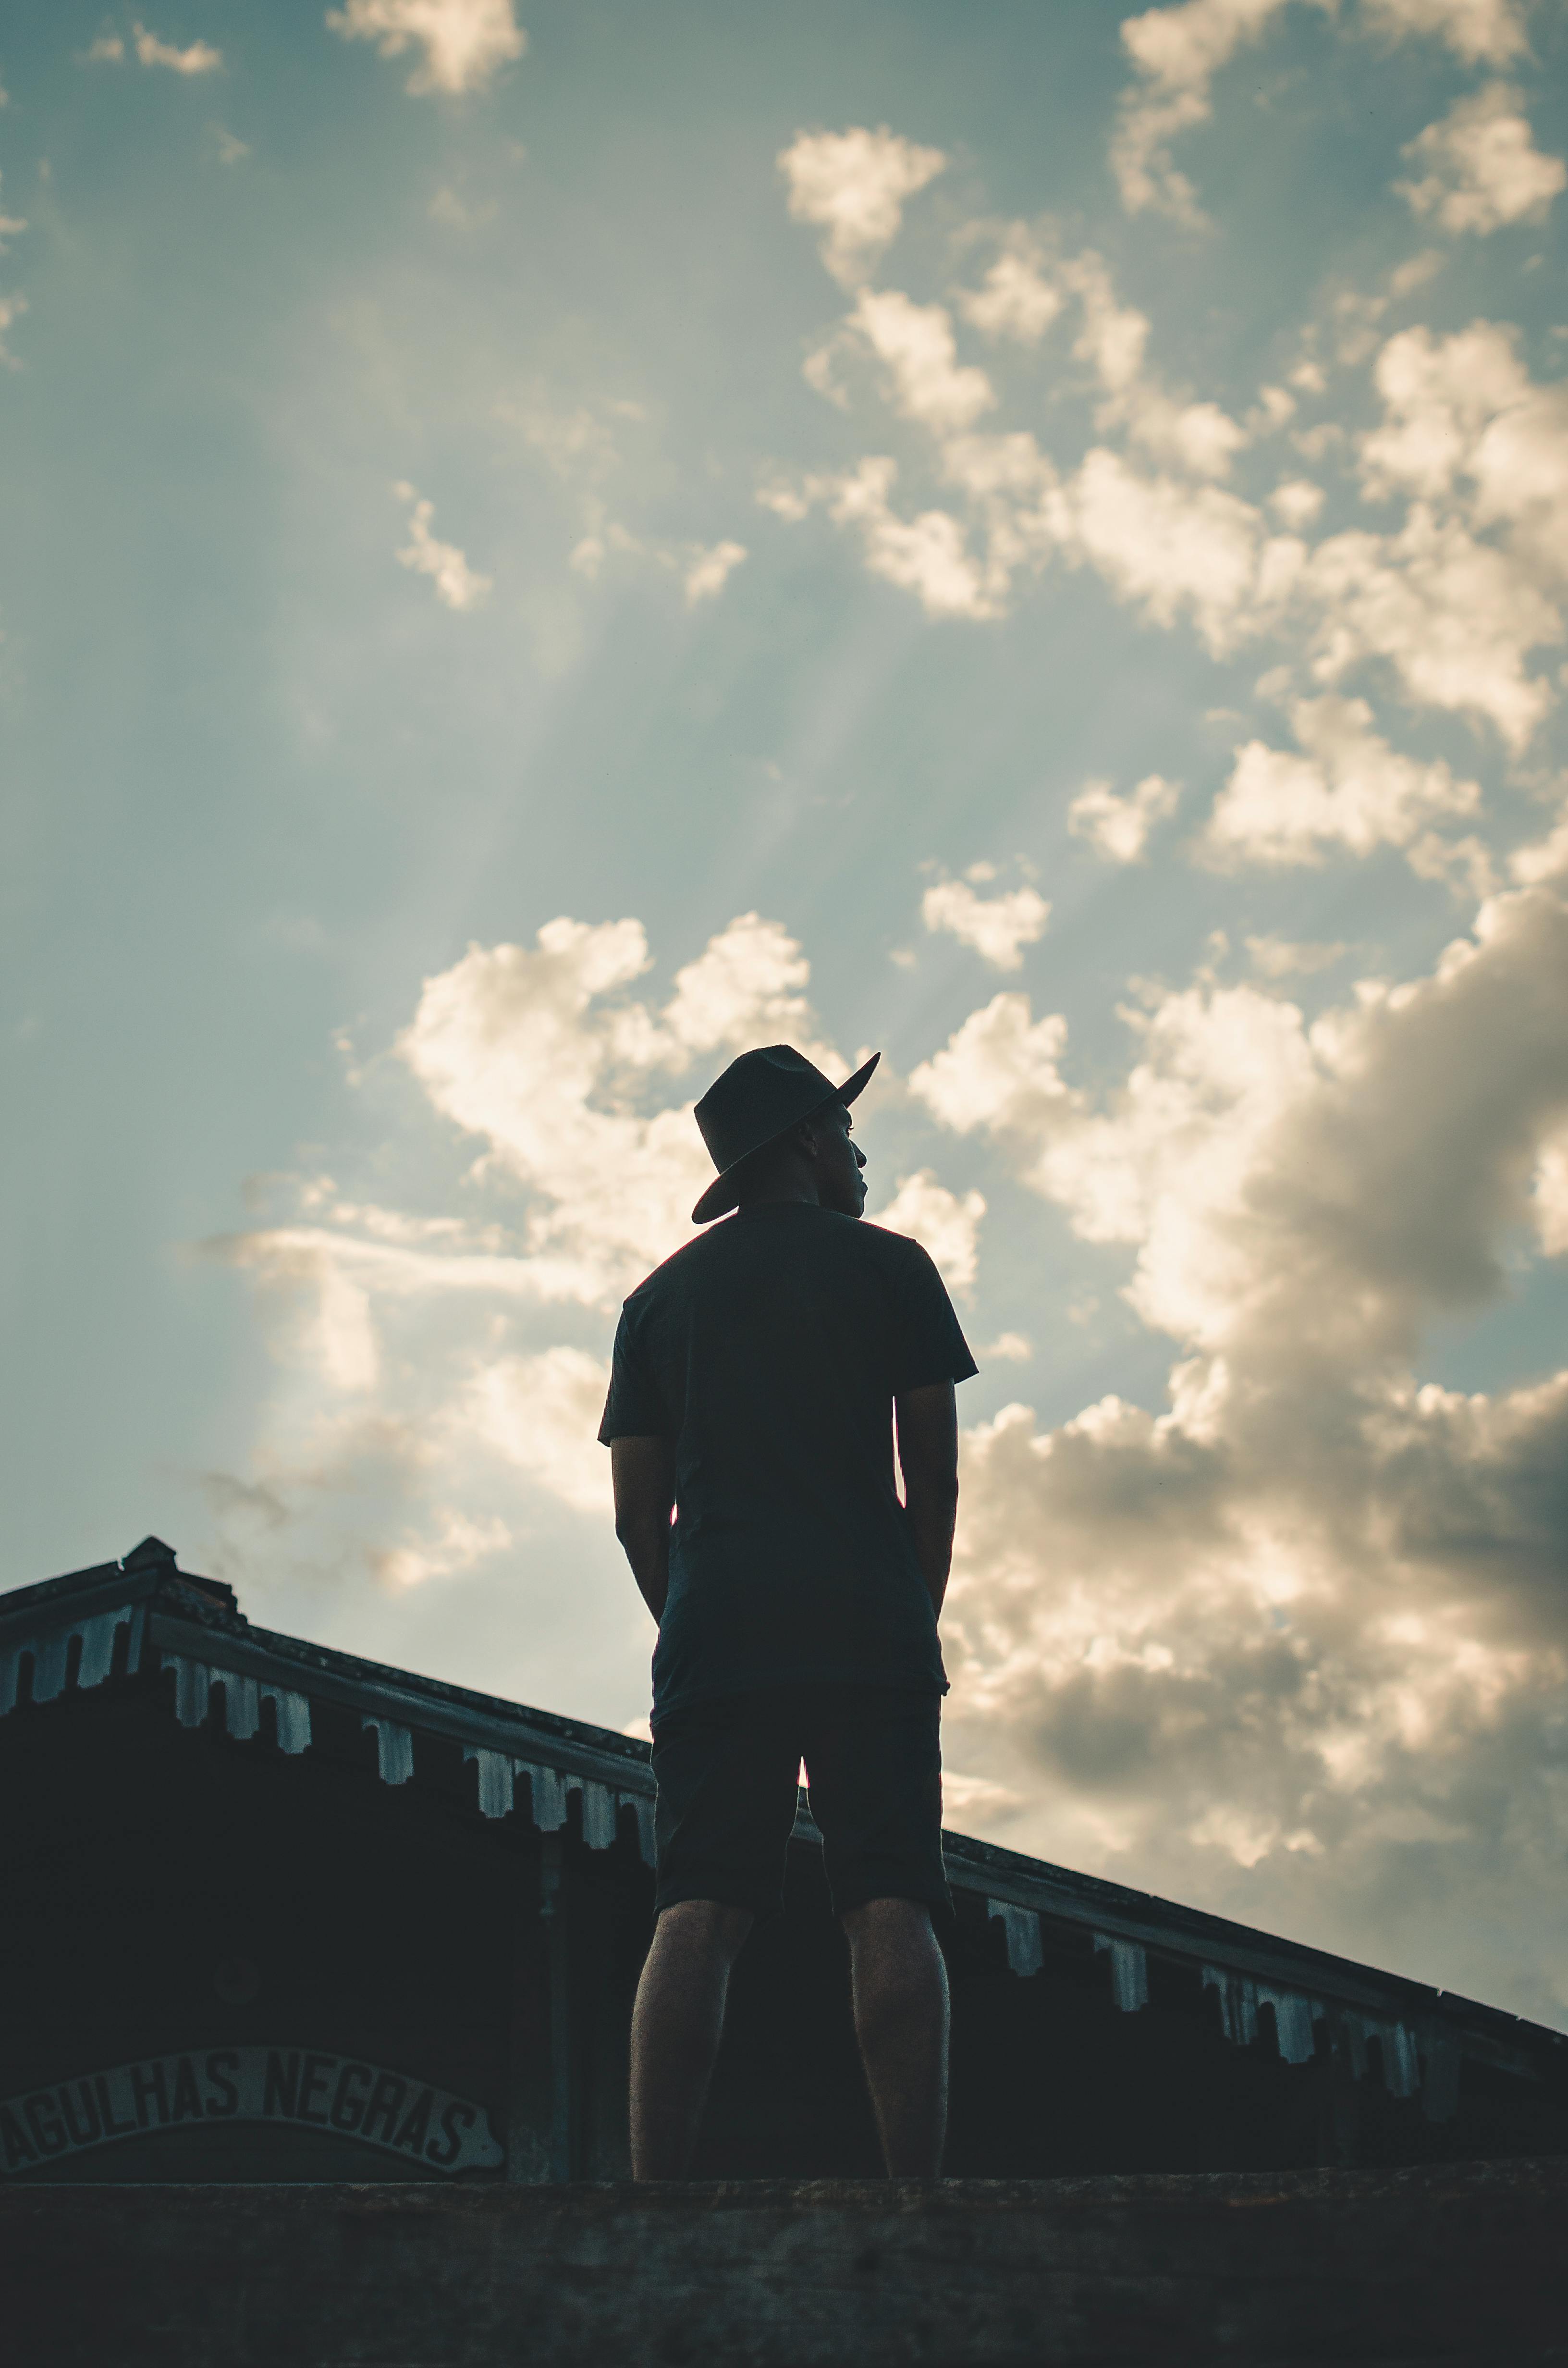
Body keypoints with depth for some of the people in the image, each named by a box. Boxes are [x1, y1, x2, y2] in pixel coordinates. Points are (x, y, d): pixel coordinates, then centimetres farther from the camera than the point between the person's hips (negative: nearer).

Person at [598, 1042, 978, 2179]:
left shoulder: (661, 1295, 20)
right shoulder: (888, 1264, 11)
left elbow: (638, 1514, 14)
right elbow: (934, 1478, 6)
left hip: (715, 1623, 3)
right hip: (867, 1617, -2)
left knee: (697, 1914, -5)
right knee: (890, 1910, -8)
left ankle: (658, 2189, -16)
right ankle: (917, 2185, -16)